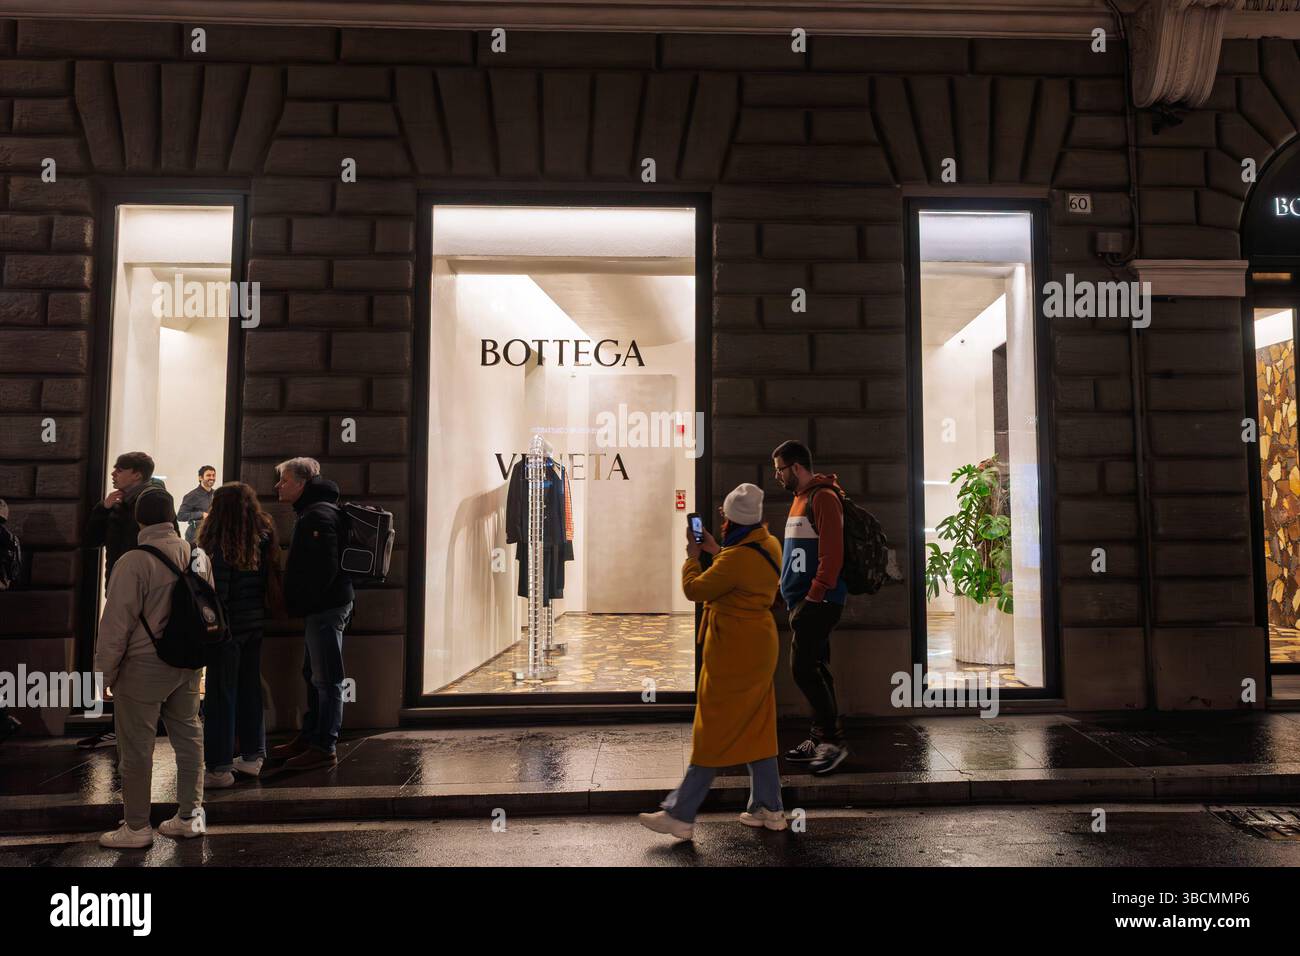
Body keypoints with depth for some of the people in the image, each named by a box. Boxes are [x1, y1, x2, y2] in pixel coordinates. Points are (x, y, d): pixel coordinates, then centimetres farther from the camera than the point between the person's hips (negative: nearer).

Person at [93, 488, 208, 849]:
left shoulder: (134, 562, -17)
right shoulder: (198, 556, 1)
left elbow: (116, 623, -14)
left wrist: (105, 670, -2)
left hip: (143, 667, -6)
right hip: (188, 663, 6)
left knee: (136, 748, 7)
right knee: (188, 736, 14)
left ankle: (136, 827, 18)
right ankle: (189, 815, 24)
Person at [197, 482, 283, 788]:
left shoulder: (221, 546, -16)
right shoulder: (263, 539, 2)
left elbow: (216, 592, -17)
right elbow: (269, 583, 6)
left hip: (228, 626, -6)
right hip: (255, 625, 7)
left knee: (221, 695, 2)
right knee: (250, 690, 16)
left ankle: (219, 768, 8)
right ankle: (252, 757, 26)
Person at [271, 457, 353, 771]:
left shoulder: (317, 516, -17)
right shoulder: (311, 513, 18)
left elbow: (325, 567, -24)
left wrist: (302, 602, -15)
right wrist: (297, 602, 18)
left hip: (325, 607, -11)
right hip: (320, 607, 11)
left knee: (326, 679, -4)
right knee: (314, 675, 18)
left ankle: (324, 748, 3)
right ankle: (308, 738, 30)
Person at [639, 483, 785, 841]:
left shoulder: (735, 559, -25)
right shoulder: (770, 545, 3)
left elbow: (694, 589, -14)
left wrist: (692, 555, 2)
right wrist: (715, 551, 16)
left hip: (734, 652, -9)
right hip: (760, 647, 9)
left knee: (714, 734, -2)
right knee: (757, 728, 17)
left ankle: (680, 815, 9)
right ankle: (769, 809, 27)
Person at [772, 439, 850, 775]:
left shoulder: (822, 498, -13)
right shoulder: (801, 498, 17)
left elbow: (832, 553, -20)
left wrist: (815, 595, -21)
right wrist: (795, 594, 14)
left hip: (819, 601, -10)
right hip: (804, 600, 10)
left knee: (803, 668, -10)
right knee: (814, 669, 12)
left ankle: (833, 740, 0)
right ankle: (820, 739, 20)